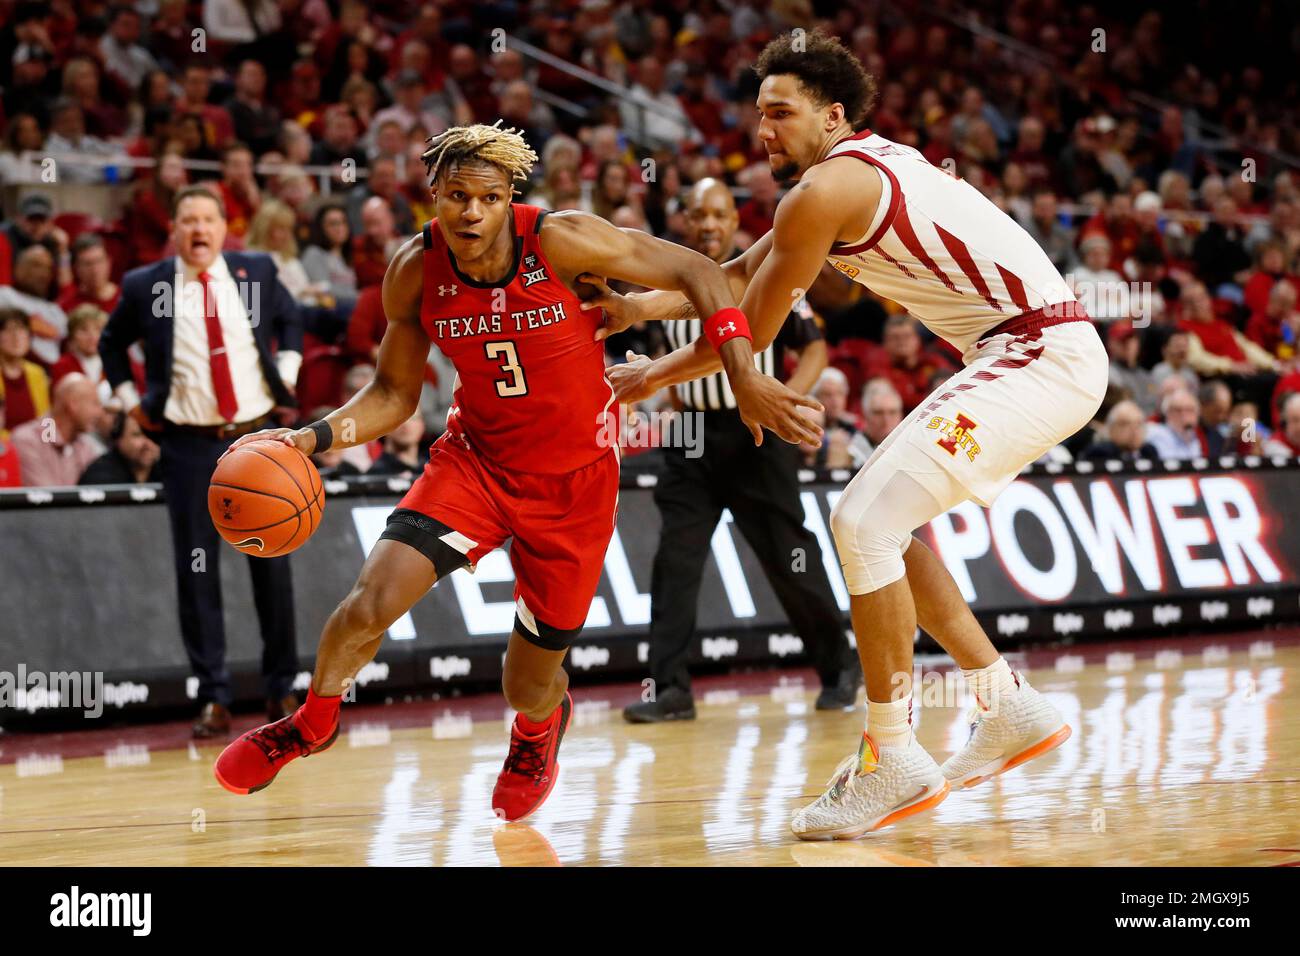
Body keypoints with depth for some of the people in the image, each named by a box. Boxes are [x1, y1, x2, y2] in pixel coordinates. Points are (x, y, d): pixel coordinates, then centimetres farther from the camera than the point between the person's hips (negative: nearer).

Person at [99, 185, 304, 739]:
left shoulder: (257, 272, 3)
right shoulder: (145, 287, -1)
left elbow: (290, 319, 21)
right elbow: (111, 344, 15)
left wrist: (286, 372, 7)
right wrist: (131, 401, 5)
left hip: (258, 436, 1)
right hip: (188, 444, -1)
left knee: (271, 563, 5)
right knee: (196, 570, -1)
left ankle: (282, 688, 16)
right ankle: (214, 698, 5)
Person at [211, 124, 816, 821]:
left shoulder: (562, 242, -22)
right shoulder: (415, 273, -13)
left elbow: (694, 271, -14)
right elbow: (394, 394, 0)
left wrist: (746, 377, -23)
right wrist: (313, 438, -16)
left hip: (574, 481, -1)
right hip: (476, 460, 2)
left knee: (528, 686, 6)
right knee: (371, 602, -21)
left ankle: (542, 726, 47)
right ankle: (311, 724, 12)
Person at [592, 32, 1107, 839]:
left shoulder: (829, 188, -13)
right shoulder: (863, 167, 17)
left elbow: (748, 337, -4)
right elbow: (742, 274, 27)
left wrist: (655, 378, 12)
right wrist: (643, 307, 14)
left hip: (1044, 355, -10)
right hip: (1018, 354, 10)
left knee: (867, 521, -15)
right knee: (882, 523, 16)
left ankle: (894, 760, -10)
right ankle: (1012, 709, 21)